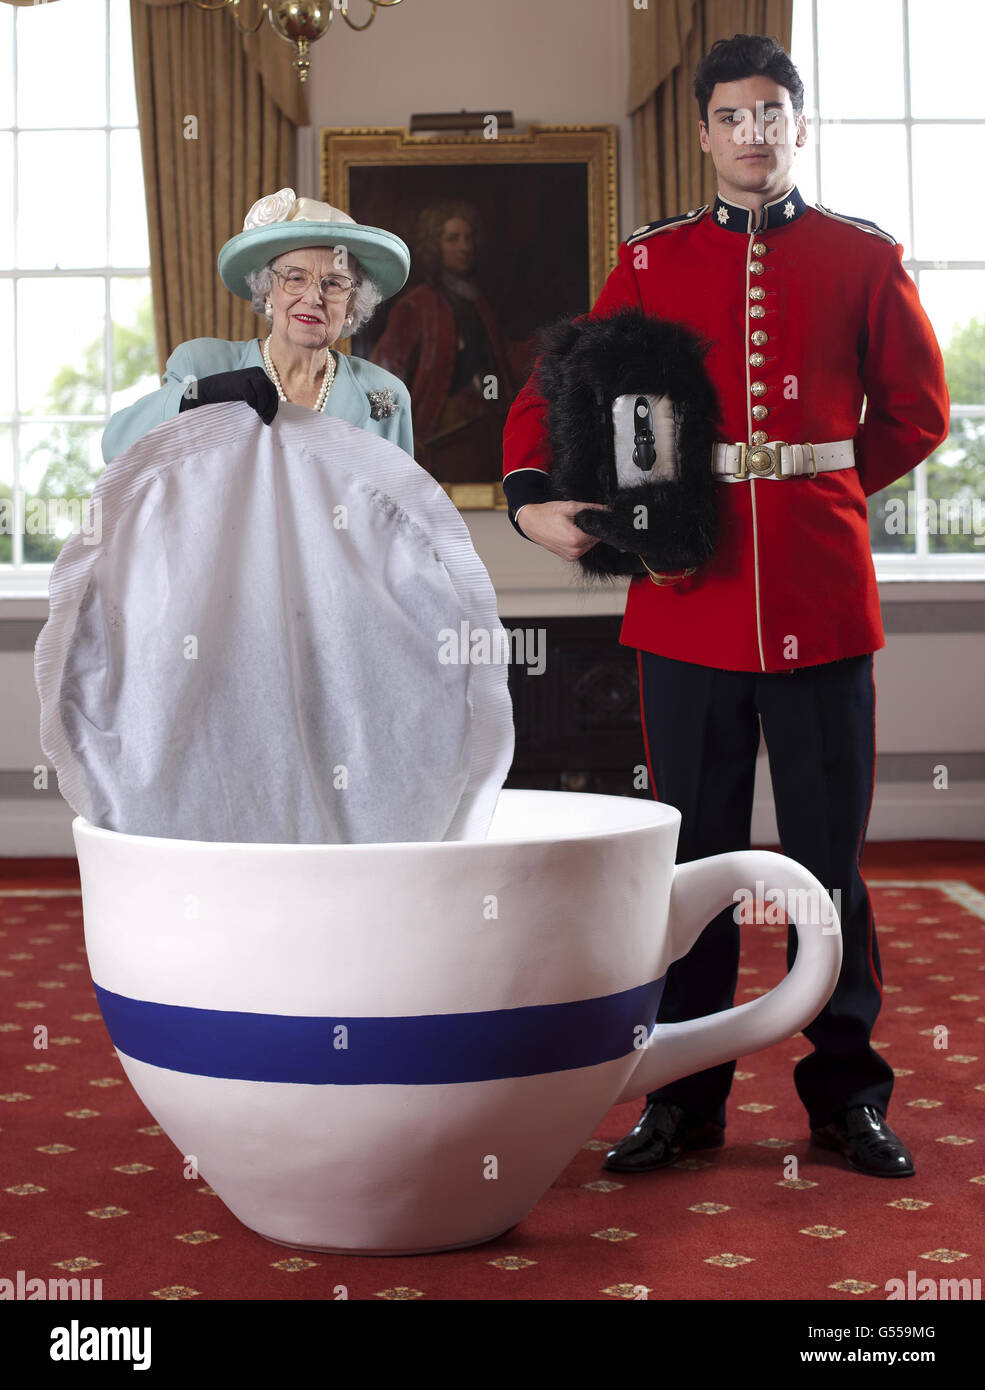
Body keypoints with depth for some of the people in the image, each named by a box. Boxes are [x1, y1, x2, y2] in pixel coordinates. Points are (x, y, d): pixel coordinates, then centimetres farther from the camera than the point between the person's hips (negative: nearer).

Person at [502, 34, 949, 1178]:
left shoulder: (863, 258, 7)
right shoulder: (651, 261, 9)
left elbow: (916, 410, 16)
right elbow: (559, 387, 8)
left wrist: (822, 488, 11)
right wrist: (532, 499, -8)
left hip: (820, 597, 0)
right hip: (690, 596, 1)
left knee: (829, 852, 6)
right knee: (694, 851, 7)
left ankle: (847, 1093, 20)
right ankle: (686, 1096, 19)